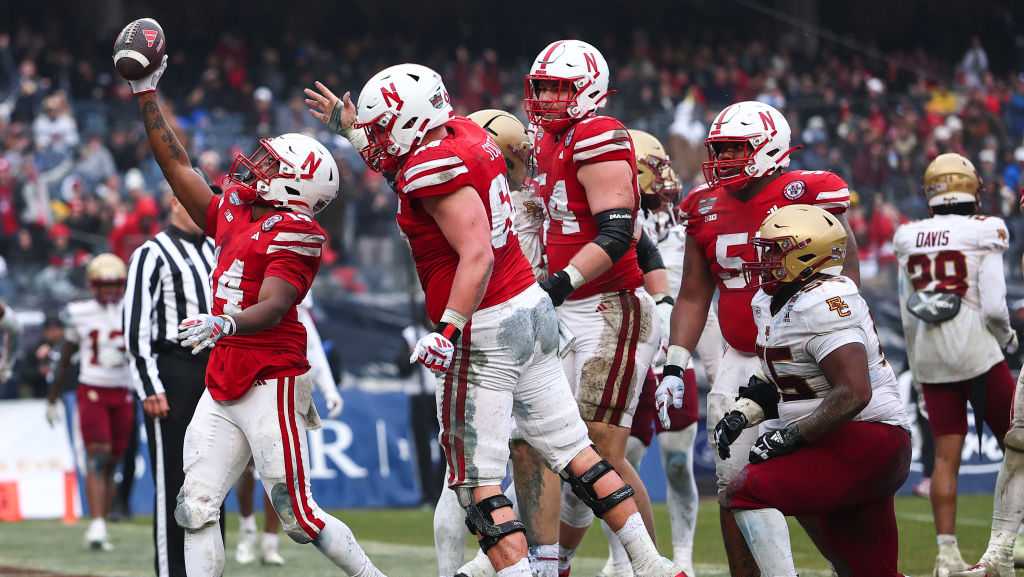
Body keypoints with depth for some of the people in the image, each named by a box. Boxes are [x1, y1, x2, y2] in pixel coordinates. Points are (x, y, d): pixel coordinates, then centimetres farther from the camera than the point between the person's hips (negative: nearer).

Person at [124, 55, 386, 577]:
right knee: (195, 508, 0)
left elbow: (273, 308, -22)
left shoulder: (292, 235, -10)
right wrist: (145, 96, 24)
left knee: (298, 515, -7)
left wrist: (224, 324, -42)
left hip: (271, 385, -8)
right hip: (222, 389, 8)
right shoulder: (231, 215, 14)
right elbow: (178, 168, 22)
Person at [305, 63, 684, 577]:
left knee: (478, 485, -3)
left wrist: (448, 332, -28)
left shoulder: (435, 168, -18)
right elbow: (404, 156, 30)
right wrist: (348, 125, 33)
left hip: (484, 331, -9)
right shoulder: (465, 133, 7)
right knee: (574, 454, 14)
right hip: (532, 308, 9)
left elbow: (477, 256, -26)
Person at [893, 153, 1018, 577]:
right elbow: (994, 307, -13)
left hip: (930, 360, 4)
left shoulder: (908, 239, 6)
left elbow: (907, 315, 11)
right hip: (977, 353, -4)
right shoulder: (984, 233, -8)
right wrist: (1006, 337, 8)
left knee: (946, 455, 6)